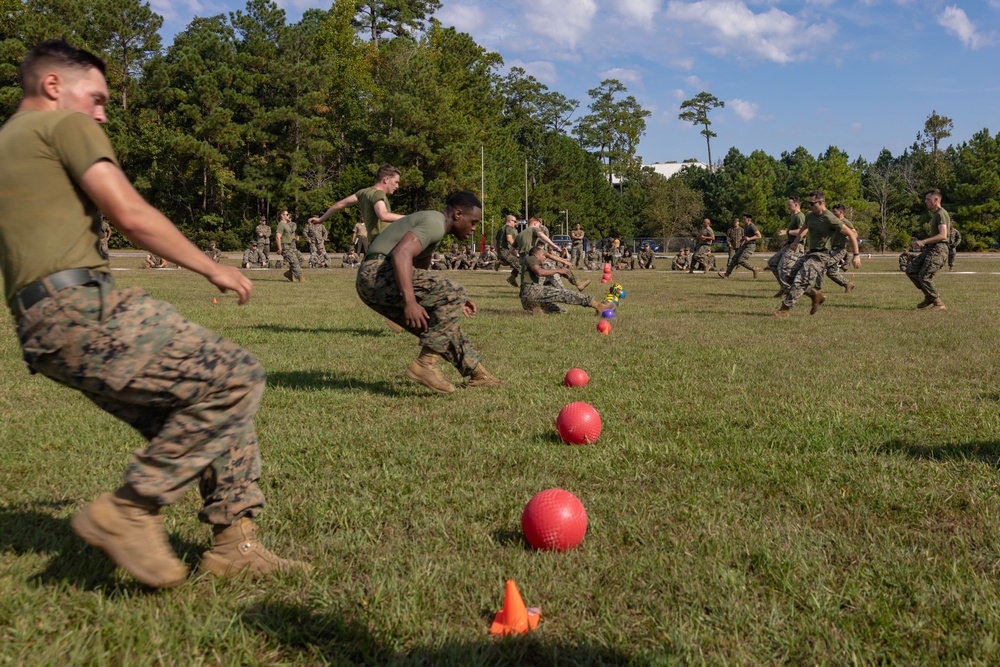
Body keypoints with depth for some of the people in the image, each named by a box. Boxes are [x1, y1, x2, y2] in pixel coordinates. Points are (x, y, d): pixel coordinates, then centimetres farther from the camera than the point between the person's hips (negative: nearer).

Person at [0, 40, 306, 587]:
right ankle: (130, 510, -10)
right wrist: (211, 268, 1)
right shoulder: (67, 125, 2)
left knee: (206, 410, 11)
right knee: (237, 378, -15)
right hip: (81, 310, -10)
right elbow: (130, 215, -9)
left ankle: (233, 543, 7)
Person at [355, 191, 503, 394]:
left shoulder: (433, 224, 24)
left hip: (372, 283, 11)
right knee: (453, 294, -17)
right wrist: (410, 301, -34)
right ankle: (426, 363, -17)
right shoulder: (435, 223, -10)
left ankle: (476, 373, 23)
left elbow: (420, 274, 34)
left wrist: (450, 301, 30)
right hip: (378, 273, -11)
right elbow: (401, 254, -26)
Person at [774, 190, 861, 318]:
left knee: (800, 280, -18)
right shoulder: (810, 216, 5)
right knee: (790, 277, 3)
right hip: (810, 253, 9)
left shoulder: (830, 219, -18)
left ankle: (784, 309, -16)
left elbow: (851, 234, -13)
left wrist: (856, 255, -14)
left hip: (821, 256, -8)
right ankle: (816, 295, 18)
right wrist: (795, 243, 26)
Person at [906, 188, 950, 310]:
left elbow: (943, 235, -22)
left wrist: (923, 242, -24)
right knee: (911, 270, 7)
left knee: (924, 276, -14)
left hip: (938, 250, -10)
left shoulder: (941, 214, -11)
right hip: (930, 250, 10)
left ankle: (939, 304, -6)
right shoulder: (934, 214, 20)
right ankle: (929, 296, 13)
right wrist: (923, 244, 17)